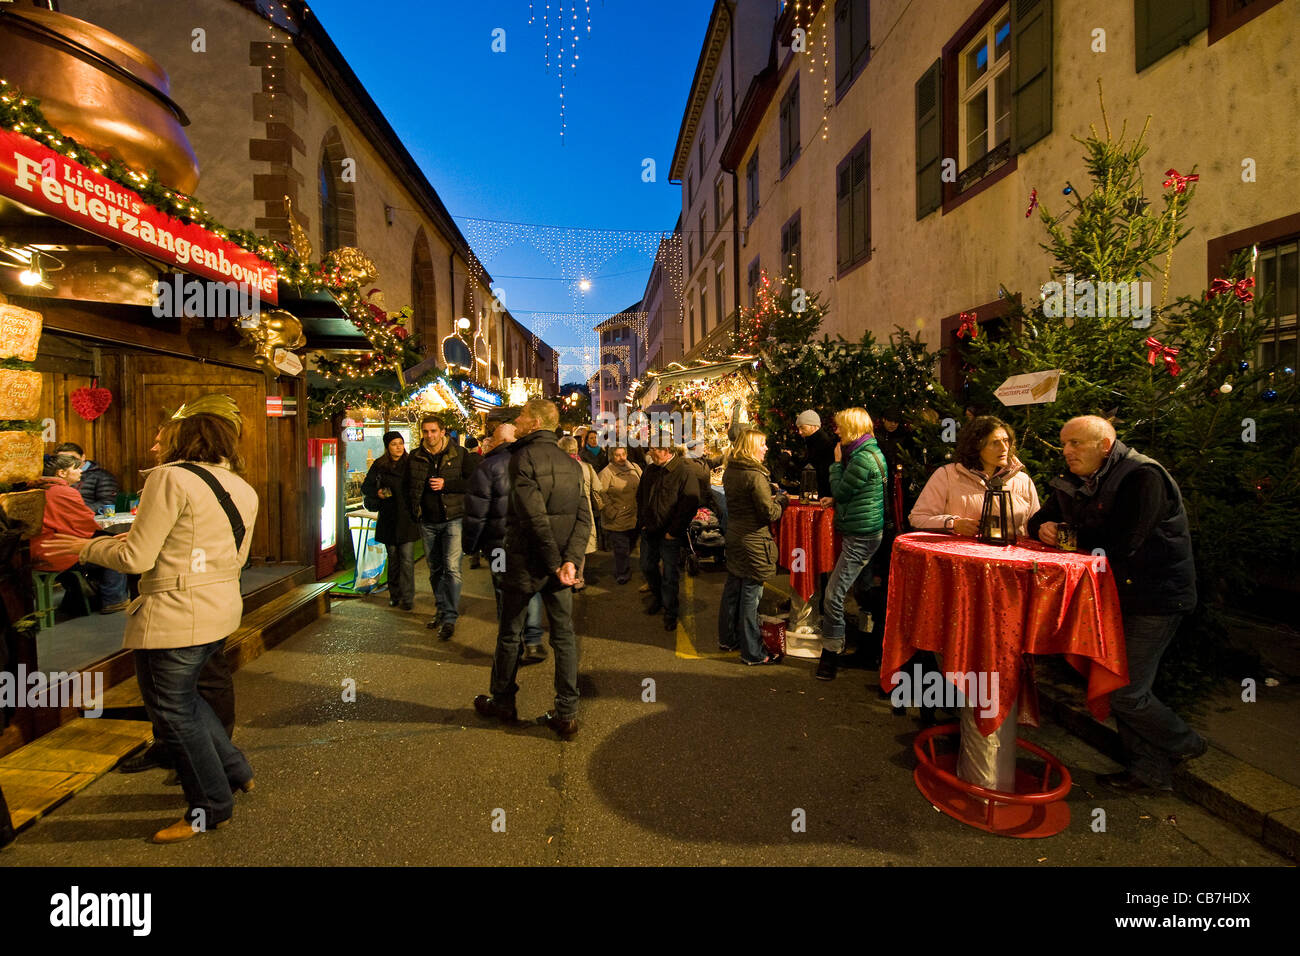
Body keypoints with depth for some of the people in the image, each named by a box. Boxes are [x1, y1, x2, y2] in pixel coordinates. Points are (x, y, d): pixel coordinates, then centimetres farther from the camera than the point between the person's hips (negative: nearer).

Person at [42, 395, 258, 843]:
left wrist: (87, 547, 3)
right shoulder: (242, 489, 7)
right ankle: (235, 771, 33)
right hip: (222, 608, 8)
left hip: (176, 616, -8)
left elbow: (135, 559, -16)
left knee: (173, 711, 9)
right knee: (184, 696, 26)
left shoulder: (171, 478, -17)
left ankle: (211, 806, 22)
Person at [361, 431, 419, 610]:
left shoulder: (411, 464, 0)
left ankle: (407, 598, -3)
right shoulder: (379, 466, 4)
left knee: (407, 559, -7)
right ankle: (394, 595, 21)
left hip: (407, 517, -2)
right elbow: (366, 487, 12)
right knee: (393, 559, 11)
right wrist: (377, 493, -8)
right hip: (388, 519, 2)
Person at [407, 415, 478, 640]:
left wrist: (446, 484, -16)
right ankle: (442, 610, 27)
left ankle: (450, 619, -7)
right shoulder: (415, 457, 7)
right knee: (435, 570, 13)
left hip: (453, 518, -4)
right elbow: (409, 486, 17)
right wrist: (414, 510, 4)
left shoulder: (459, 454, -3)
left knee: (452, 568, -11)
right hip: (428, 521, 4)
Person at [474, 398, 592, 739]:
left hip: (525, 562, -5)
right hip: (560, 562, 6)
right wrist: (570, 559, -11)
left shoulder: (522, 457, -13)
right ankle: (566, 714, 14)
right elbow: (584, 516, -2)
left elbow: (534, 516, -21)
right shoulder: (570, 462, 7)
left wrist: (554, 563, -16)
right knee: (564, 635, 10)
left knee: (509, 634, 13)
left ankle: (502, 702, 29)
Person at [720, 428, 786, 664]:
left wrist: (769, 491, 11)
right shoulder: (756, 476, -19)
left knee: (732, 589, 18)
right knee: (750, 594, 0)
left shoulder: (729, 471, 7)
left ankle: (727, 638, 32)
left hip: (734, 536, 9)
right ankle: (752, 652, 10)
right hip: (753, 542, -9)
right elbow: (769, 512, -20)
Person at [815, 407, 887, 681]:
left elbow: (840, 491, -11)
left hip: (860, 535, -11)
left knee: (834, 593, -8)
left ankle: (831, 651, 0)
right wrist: (836, 498, 10)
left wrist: (837, 461, -2)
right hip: (863, 531, 11)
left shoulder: (863, 458, -19)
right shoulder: (869, 451, 14)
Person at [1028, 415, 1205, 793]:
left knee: (1125, 693, -5)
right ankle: (1149, 770, 26)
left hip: (1154, 598, -8)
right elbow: (1042, 518, 13)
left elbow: (1122, 544, -27)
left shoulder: (1143, 476, -19)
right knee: (1117, 685, 11)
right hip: (1116, 595, 8)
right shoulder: (1076, 481, 6)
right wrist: (1044, 528, -12)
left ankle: (1186, 744, 23)